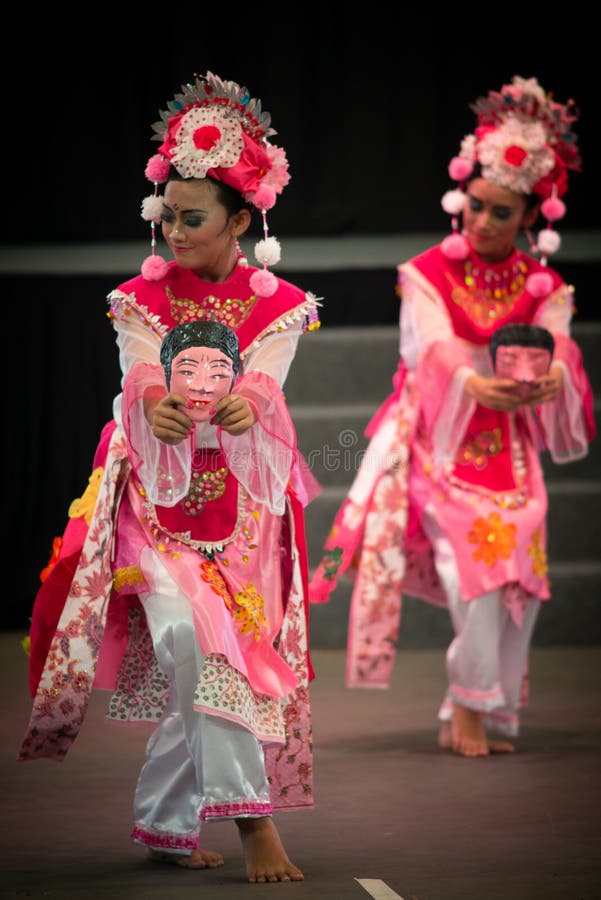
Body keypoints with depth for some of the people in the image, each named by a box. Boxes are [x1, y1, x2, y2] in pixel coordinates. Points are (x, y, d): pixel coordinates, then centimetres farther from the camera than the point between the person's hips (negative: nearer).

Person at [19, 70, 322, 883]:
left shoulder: (275, 306, 3)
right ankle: (251, 816, -23)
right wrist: (157, 408, -36)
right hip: (156, 495, -1)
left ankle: (166, 825, 17)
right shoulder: (142, 300, 4)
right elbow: (139, 380, -12)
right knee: (192, 636, -23)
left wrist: (242, 406, -37)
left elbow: (263, 385, -13)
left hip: (242, 504, 1)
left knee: (197, 670, -2)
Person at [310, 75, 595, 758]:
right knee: (476, 546, -22)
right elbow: (435, 350, -15)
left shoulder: (543, 289, 8)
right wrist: (477, 385, -38)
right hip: (439, 441, -3)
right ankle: (473, 700, -13)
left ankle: (492, 712, 1)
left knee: (522, 559, -12)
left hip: (508, 447, 3)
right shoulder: (428, 276, 1)